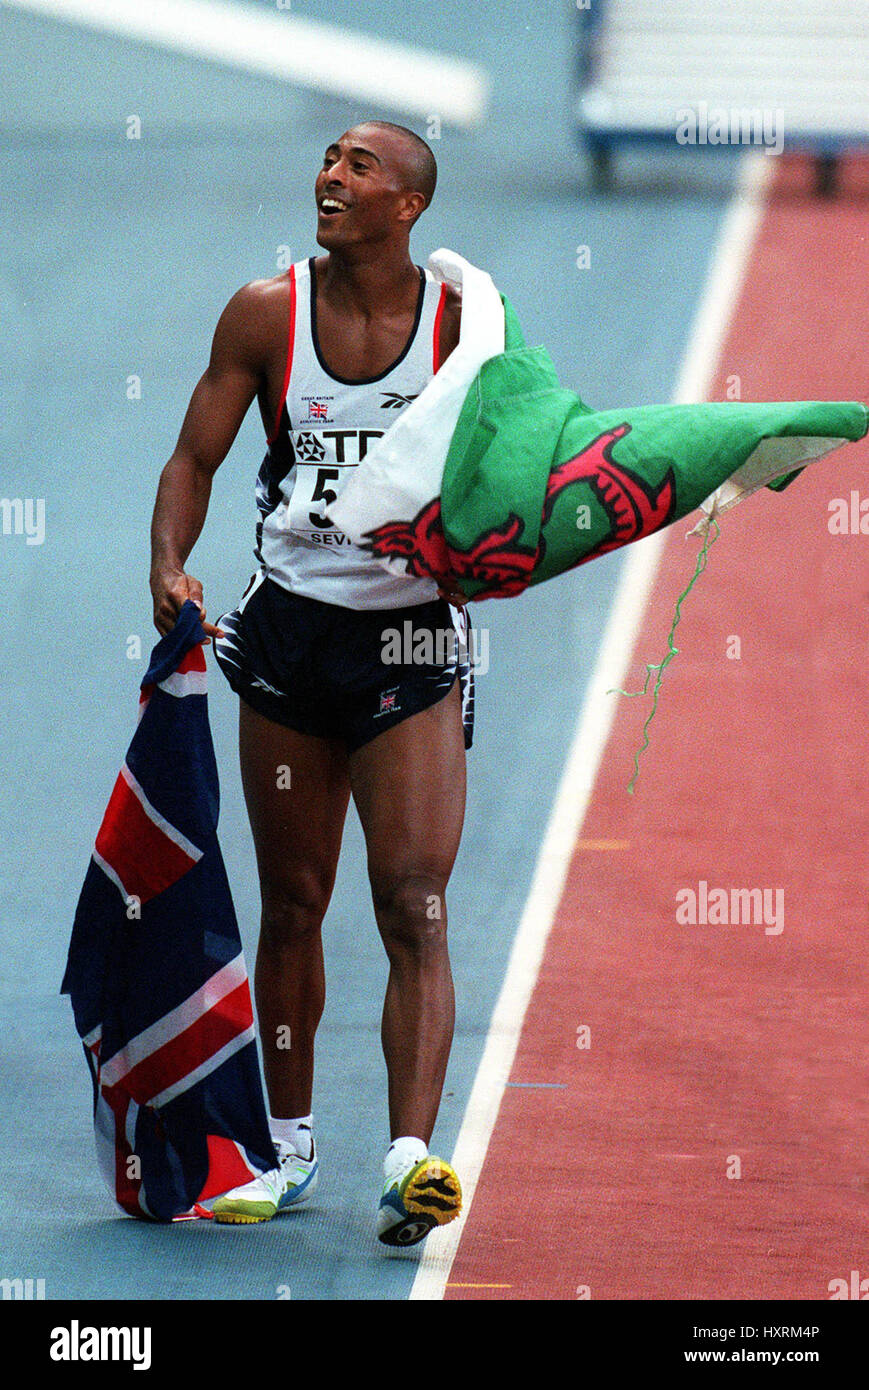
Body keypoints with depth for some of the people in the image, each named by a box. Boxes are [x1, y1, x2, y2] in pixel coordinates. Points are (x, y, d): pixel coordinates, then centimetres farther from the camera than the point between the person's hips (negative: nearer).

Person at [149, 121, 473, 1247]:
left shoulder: (461, 319, -6)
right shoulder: (266, 315, -1)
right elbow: (195, 457, 2)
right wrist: (169, 566, -16)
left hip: (413, 639, -2)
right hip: (289, 632, 2)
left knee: (413, 905, -13)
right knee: (292, 905, 11)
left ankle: (410, 1157, -21)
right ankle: (287, 1150, 24)